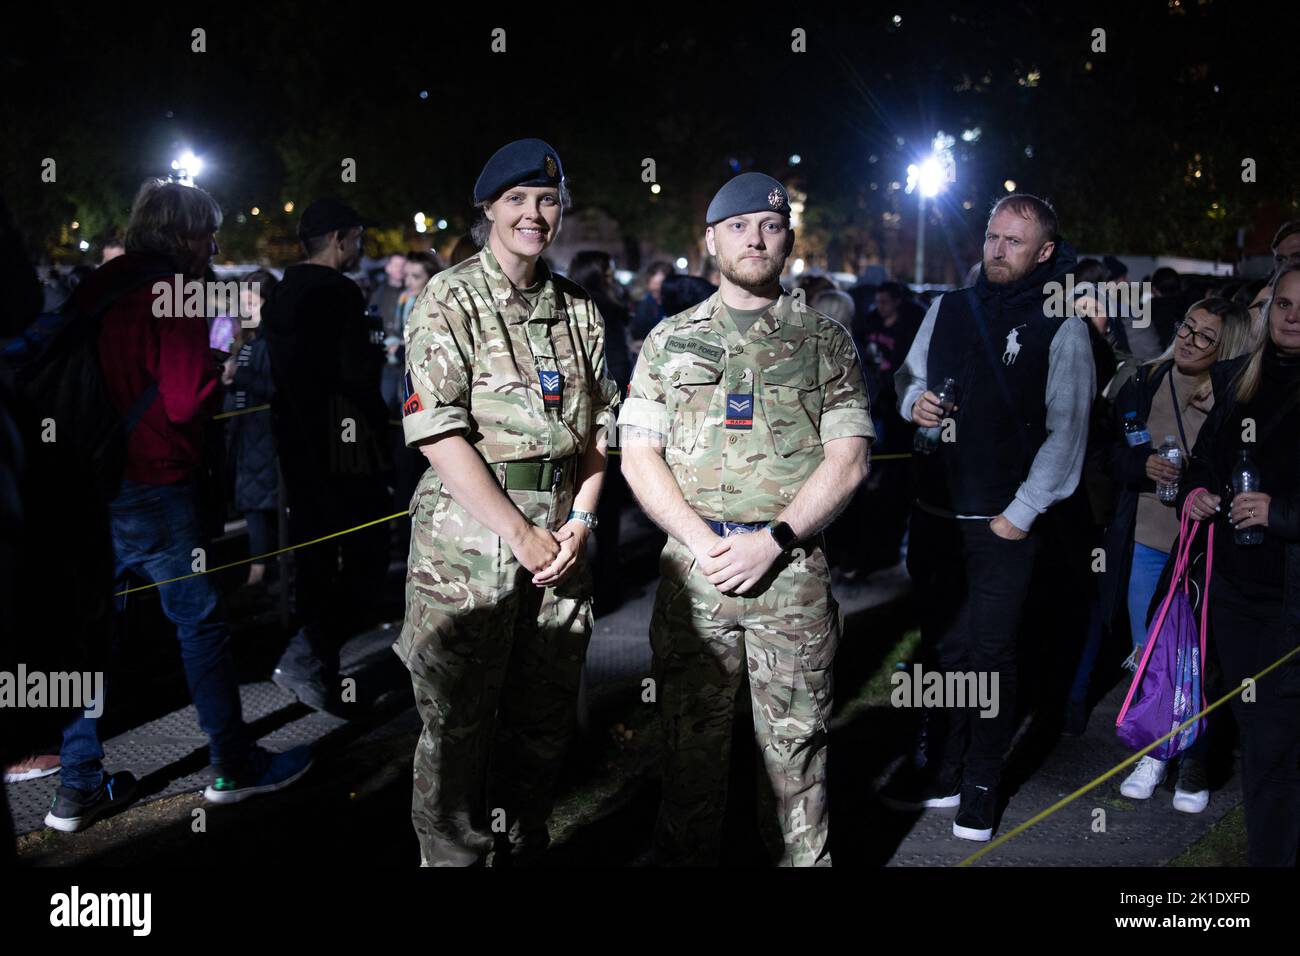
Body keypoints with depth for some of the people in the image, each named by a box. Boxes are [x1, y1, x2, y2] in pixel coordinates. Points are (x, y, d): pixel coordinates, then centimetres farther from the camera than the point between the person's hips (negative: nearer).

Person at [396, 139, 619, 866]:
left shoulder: (579, 310, 12)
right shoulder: (449, 301, -5)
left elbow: (600, 425, 12)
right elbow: (438, 433, -13)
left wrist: (579, 520, -4)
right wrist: (521, 534, -16)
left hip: (560, 541, 5)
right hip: (468, 540, -5)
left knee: (545, 724, 13)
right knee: (458, 728, 3)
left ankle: (524, 850, 29)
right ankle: (452, 859, 18)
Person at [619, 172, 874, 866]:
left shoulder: (826, 341, 8)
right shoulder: (670, 340, 12)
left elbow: (847, 459, 1)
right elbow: (638, 454, 6)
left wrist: (772, 541, -11)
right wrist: (704, 544, -7)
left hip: (793, 572, -1)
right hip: (692, 569, 1)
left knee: (795, 744, 3)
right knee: (690, 741, 7)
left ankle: (800, 858, 18)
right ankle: (685, 858, 22)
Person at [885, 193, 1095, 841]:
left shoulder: (1061, 328, -4)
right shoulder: (948, 309, 9)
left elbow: (1066, 431, -7)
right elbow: (908, 375, 21)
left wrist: (1020, 514, -11)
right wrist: (913, 400, -4)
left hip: (1005, 525, -4)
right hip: (935, 513, 4)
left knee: (990, 656, 1)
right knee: (942, 647, 11)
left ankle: (981, 787, 14)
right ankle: (943, 773, 22)